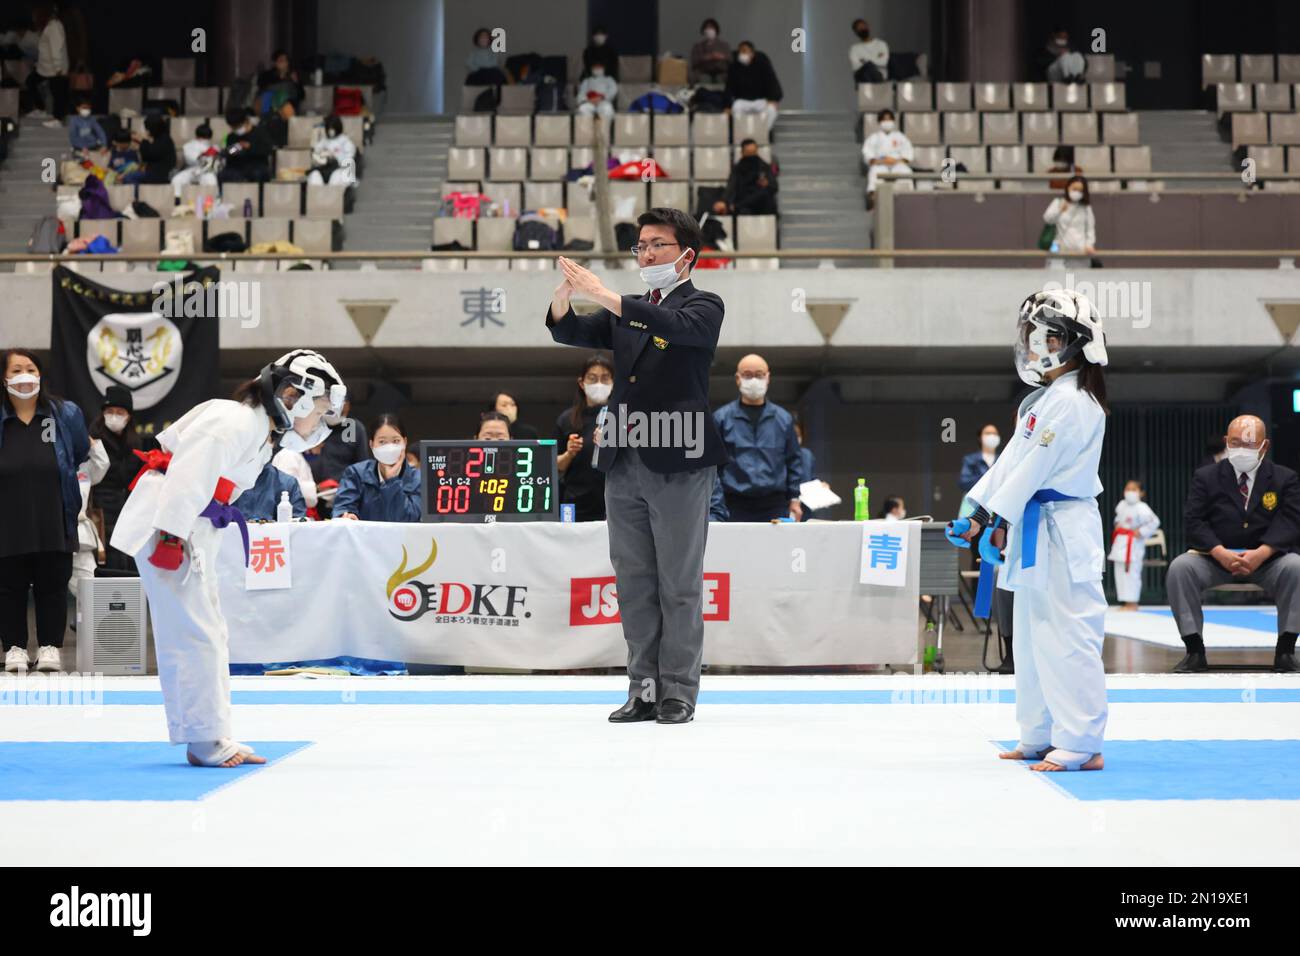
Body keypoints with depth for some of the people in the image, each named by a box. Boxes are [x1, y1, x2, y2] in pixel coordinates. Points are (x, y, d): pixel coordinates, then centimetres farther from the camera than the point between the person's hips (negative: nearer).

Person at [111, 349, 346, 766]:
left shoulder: (265, 435, 15)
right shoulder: (234, 421, -17)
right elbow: (191, 472, -25)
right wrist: (170, 535, -28)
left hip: (194, 533, 11)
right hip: (163, 526, -11)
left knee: (211, 634, 12)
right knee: (194, 633, -9)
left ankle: (215, 738, 18)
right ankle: (204, 741, -5)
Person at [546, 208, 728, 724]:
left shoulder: (703, 306, -1)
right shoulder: (625, 311, 18)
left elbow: (675, 326, -22)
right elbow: (570, 333, 6)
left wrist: (602, 294, -31)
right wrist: (563, 296, -16)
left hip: (677, 464, -6)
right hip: (624, 464, 6)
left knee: (679, 585, -1)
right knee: (634, 584, 8)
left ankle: (679, 693, 4)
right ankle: (645, 689, 14)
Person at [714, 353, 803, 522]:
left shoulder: (783, 418, 11)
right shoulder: (722, 418, 5)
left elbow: (794, 461, 14)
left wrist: (795, 499, 7)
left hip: (775, 505, 2)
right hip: (735, 506, -2)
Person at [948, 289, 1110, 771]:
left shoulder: (1071, 402, -15)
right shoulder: (1042, 399, 18)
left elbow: (1035, 466, -18)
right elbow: (1011, 460, 18)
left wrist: (997, 518, -15)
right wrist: (978, 510, 11)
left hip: (1063, 532, -11)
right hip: (1037, 530, 11)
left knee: (1067, 638, -9)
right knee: (1033, 637, 16)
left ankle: (1082, 745, -6)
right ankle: (1040, 738, 25)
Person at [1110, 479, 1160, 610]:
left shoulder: (1142, 508, -16)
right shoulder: (1122, 505, 7)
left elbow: (1154, 522, -20)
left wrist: (1141, 532, -17)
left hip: (1133, 544, -8)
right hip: (1121, 542, 8)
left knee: (1132, 573, -8)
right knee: (1120, 573, 10)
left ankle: (1132, 603, -3)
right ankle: (1125, 601, 19)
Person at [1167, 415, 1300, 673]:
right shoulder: (1206, 477, 6)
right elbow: (1193, 521, -4)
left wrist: (1261, 553, -23)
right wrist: (1220, 553, -22)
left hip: (1267, 559, 0)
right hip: (1216, 558, 1)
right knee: (1179, 567, -28)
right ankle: (1194, 651, -21)